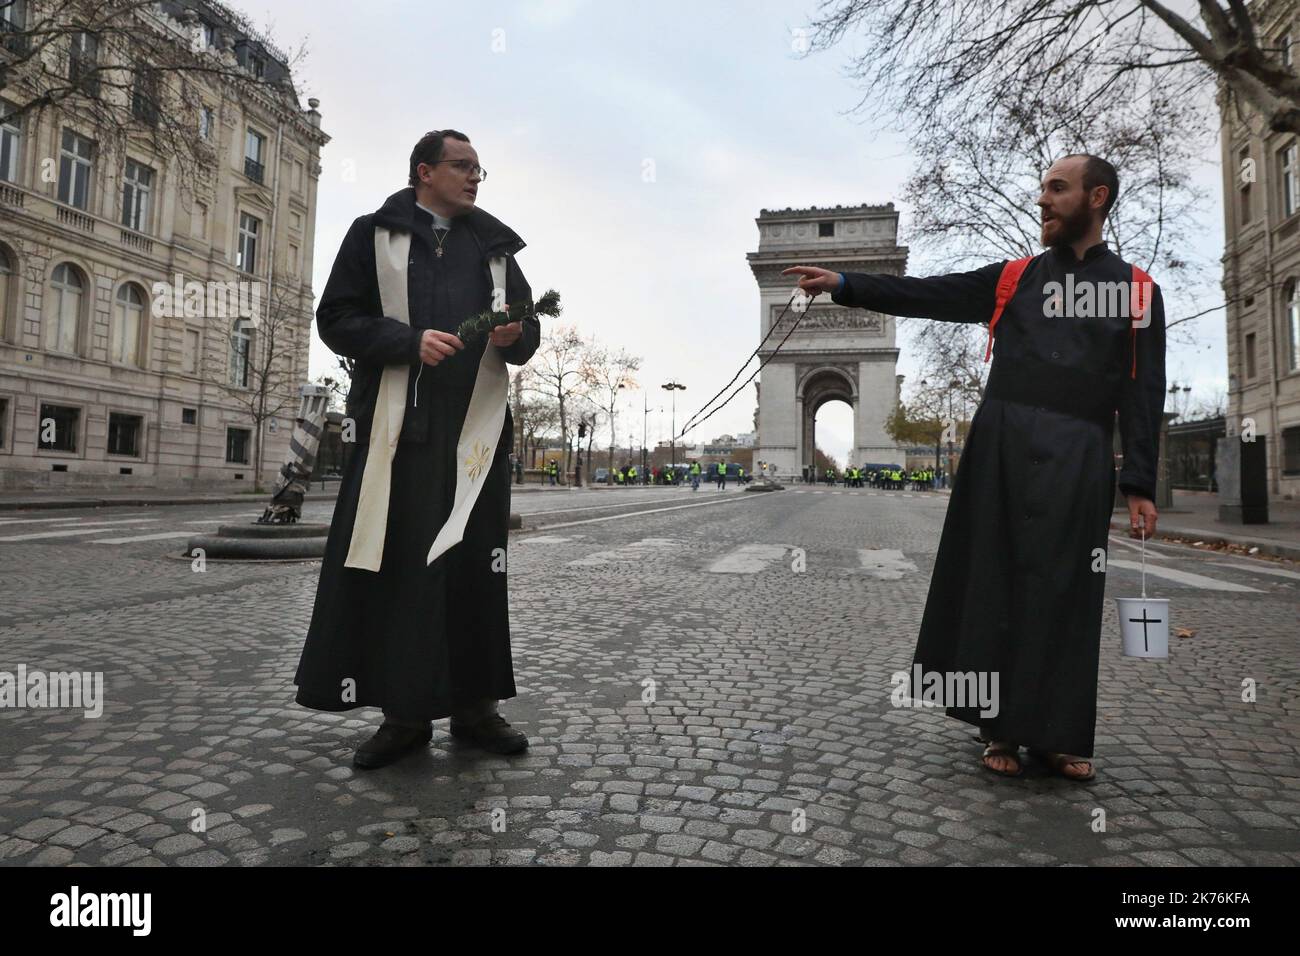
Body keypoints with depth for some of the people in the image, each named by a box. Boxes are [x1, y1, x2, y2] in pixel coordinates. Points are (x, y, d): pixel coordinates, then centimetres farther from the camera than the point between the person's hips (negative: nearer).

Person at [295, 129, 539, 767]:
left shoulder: (493, 245, 21)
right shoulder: (374, 234, 11)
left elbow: (528, 325, 21)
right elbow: (336, 318, 3)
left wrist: (515, 337, -4)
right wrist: (411, 341, -13)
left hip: (479, 427, 3)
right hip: (400, 427, -2)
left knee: (475, 566, 2)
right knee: (396, 566, -3)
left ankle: (474, 707, 13)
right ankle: (404, 714, 8)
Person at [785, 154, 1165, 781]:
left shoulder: (1135, 290, 12)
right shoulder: (1013, 279, 15)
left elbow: (1143, 395, 6)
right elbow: (925, 295, 6)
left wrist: (1140, 484, -2)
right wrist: (843, 285, -5)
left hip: (1077, 458, -1)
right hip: (1002, 446, 1)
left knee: (1064, 592, 1)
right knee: (996, 582, 1)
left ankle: (1057, 735, 15)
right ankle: (1002, 728, 14)